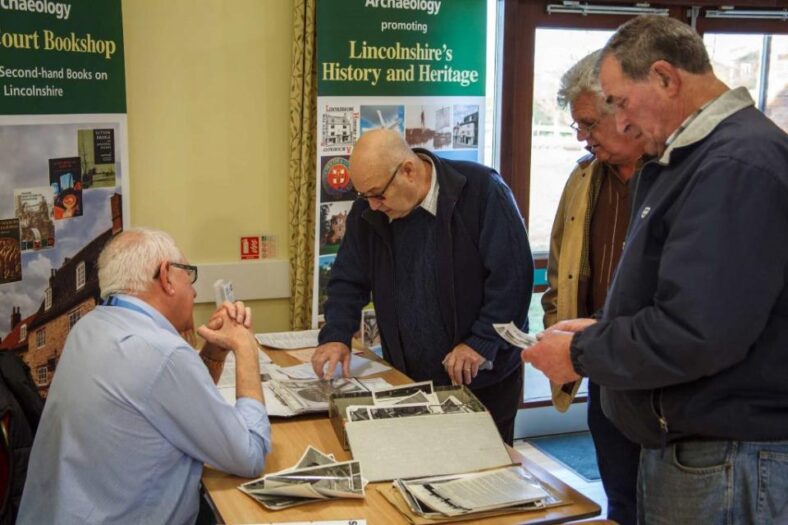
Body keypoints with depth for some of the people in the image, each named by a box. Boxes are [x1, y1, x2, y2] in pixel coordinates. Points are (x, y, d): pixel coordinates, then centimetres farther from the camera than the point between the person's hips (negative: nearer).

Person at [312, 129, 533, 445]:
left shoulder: (481, 191, -16)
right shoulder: (367, 212, -1)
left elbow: (512, 275, -16)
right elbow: (348, 280, 6)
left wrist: (482, 343, -21)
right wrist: (336, 336, -9)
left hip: (483, 376, -4)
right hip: (408, 379, 4)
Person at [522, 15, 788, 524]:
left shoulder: (739, 164, -22)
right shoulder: (693, 156, 13)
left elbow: (695, 333, -29)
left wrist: (581, 353, -14)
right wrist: (601, 331, 5)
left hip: (731, 461, -10)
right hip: (680, 442, 10)